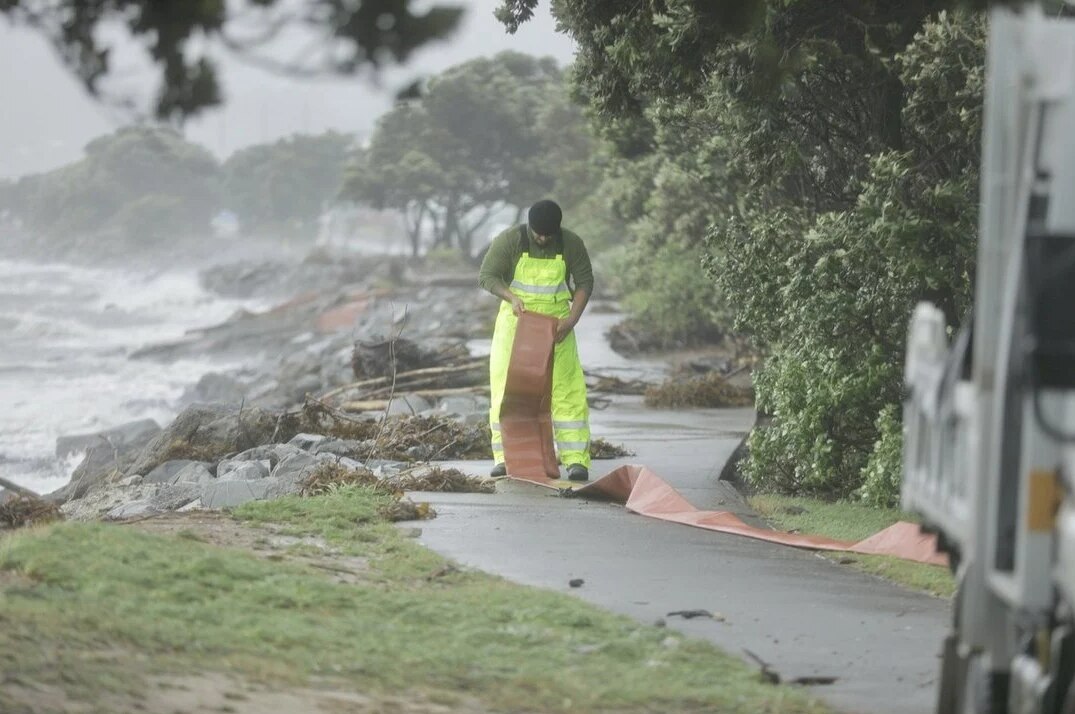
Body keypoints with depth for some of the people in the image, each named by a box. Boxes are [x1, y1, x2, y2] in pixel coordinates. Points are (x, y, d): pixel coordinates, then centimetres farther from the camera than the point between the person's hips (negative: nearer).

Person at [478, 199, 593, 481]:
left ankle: (575, 459, -7)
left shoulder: (571, 244, -5)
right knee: (506, 388, -3)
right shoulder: (509, 240, -10)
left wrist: (572, 320, -13)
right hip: (516, 321, 0)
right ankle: (505, 457, 2)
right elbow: (486, 275, -8)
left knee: (566, 390, -6)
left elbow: (585, 282, 1)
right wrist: (511, 298, -25)